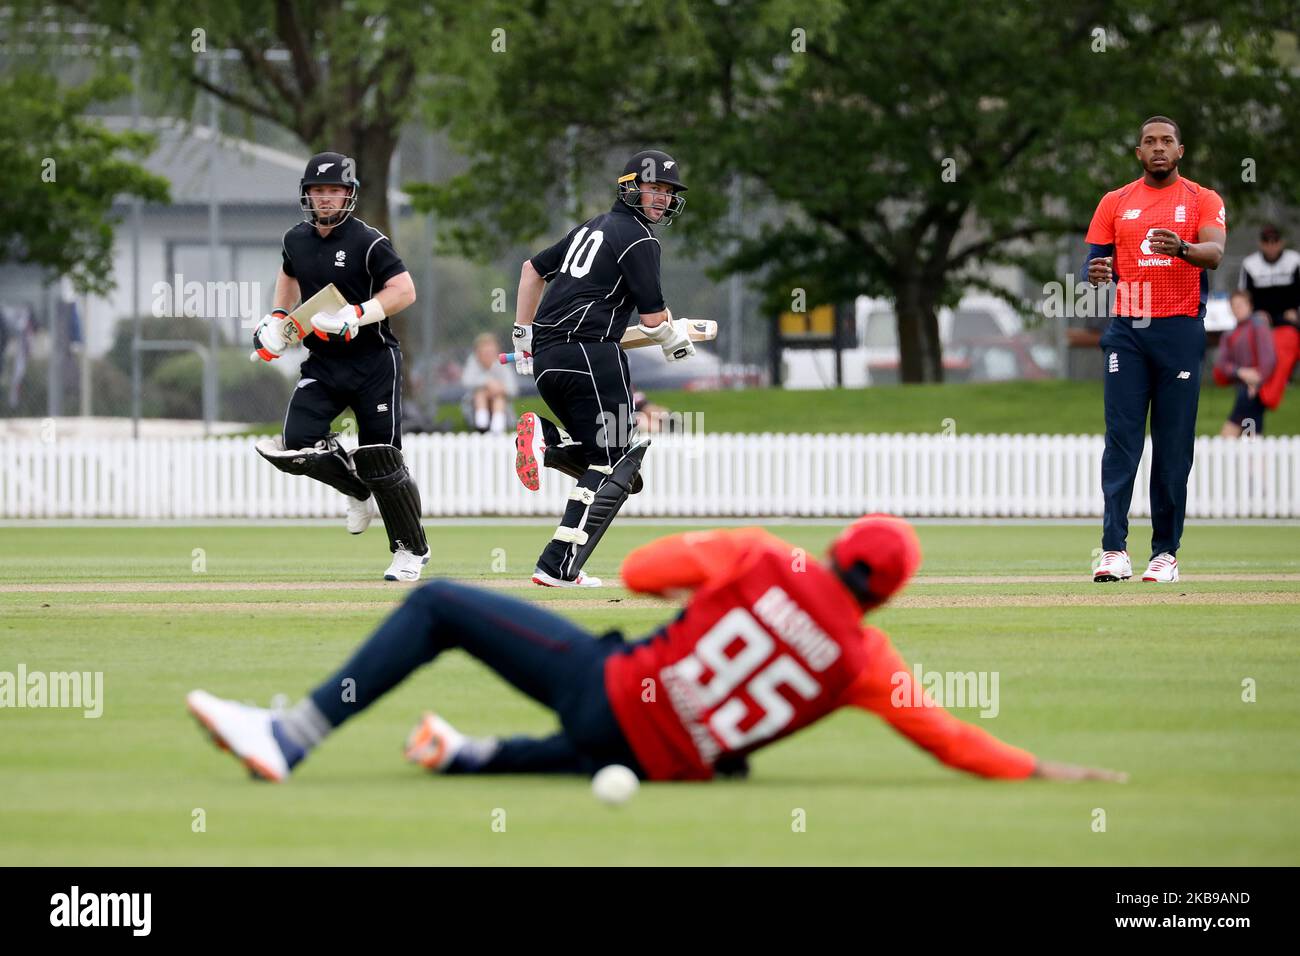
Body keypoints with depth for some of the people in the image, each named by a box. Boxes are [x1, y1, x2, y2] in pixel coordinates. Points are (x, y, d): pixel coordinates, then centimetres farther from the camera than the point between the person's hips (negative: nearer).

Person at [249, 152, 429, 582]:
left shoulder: (367, 242, -12)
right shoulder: (297, 239, 7)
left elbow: (404, 290, -18)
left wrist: (357, 315, -28)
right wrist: (277, 317, 14)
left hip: (373, 362, -5)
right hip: (322, 364, 5)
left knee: (380, 459, -5)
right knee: (296, 444, -13)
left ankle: (411, 550, 13)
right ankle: (357, 488, 17)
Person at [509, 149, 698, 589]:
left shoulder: (591, 228, 21)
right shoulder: (638, 239, -5)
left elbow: (533, 269, 29)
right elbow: (652, 317, -9)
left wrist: (523, 337, 31)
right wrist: (677, 344, 12)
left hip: (545, 356, 8)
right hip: (590, 354, -8)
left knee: (602, 454, 17)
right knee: (615, 462, -4)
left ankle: (544, 437, -11)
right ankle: (559, 567, -15)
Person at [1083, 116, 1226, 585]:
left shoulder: (1202, 200, 5)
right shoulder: (1114, 202, 12)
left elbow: (1215, 253, -11)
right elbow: (1096, 261, 11)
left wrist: (1181, 247, -33)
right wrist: (1095, 272, -14)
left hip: (1180, 331, -1)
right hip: (1127, 332, 1)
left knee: (1174, 445, -1)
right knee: (1121, 439, -6)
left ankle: (1166, 551, 4)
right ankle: (1114, 549, -11)